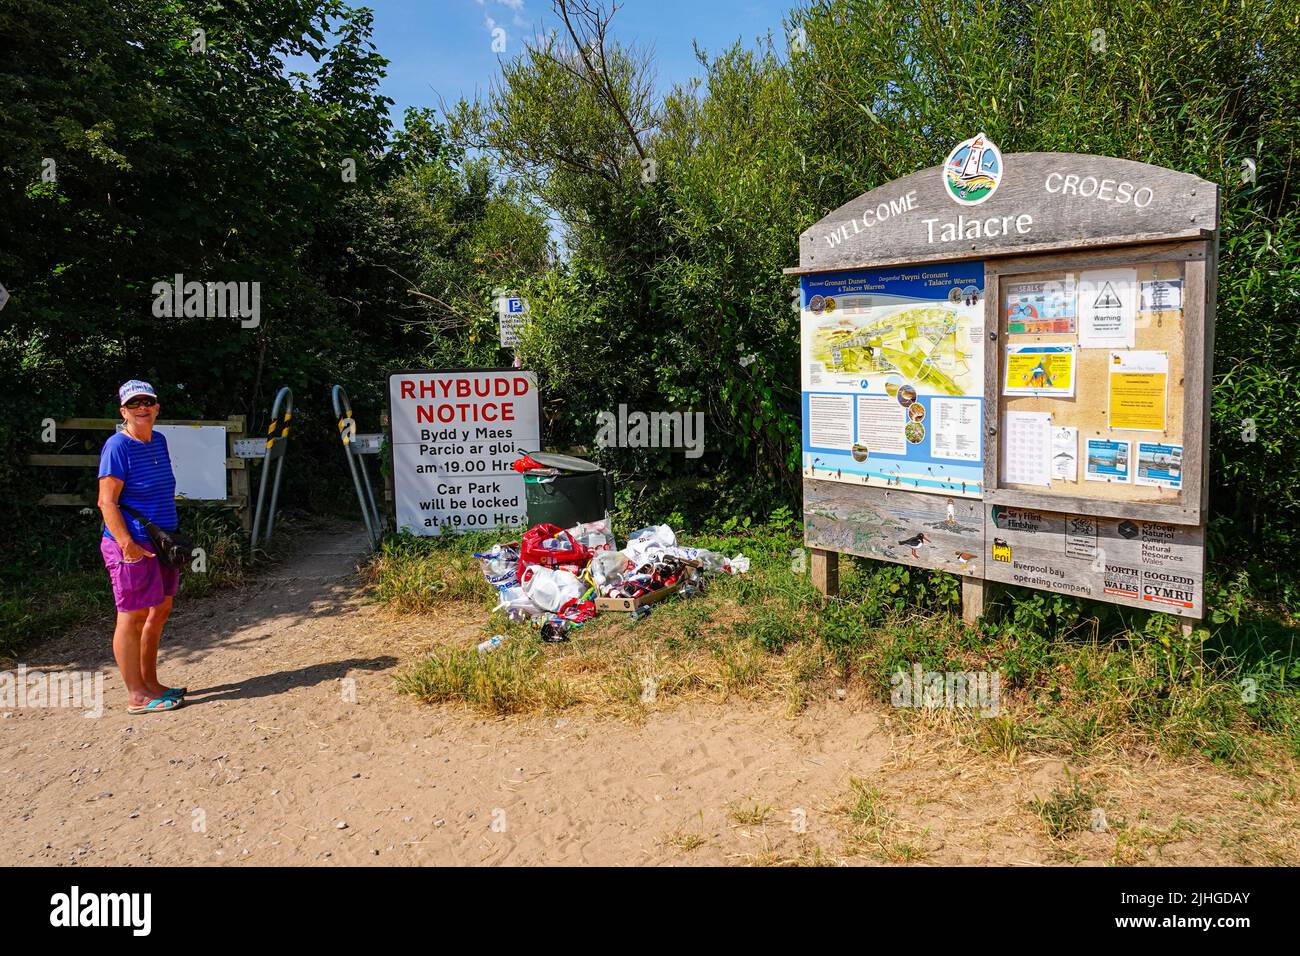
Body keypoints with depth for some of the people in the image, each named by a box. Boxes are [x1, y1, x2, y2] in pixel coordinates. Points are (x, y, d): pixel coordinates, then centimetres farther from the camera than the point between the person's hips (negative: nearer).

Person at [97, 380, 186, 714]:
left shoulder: (159, 440, 12)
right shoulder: (118, 446, -12)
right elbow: (107, 502, -17)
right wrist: (127, 544, -24)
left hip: (161, 541, 9)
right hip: (133, 545, -9)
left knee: (160, 611, 16)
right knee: (133, 616, -2)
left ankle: (150, 682, 29)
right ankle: (137, 696, 5)